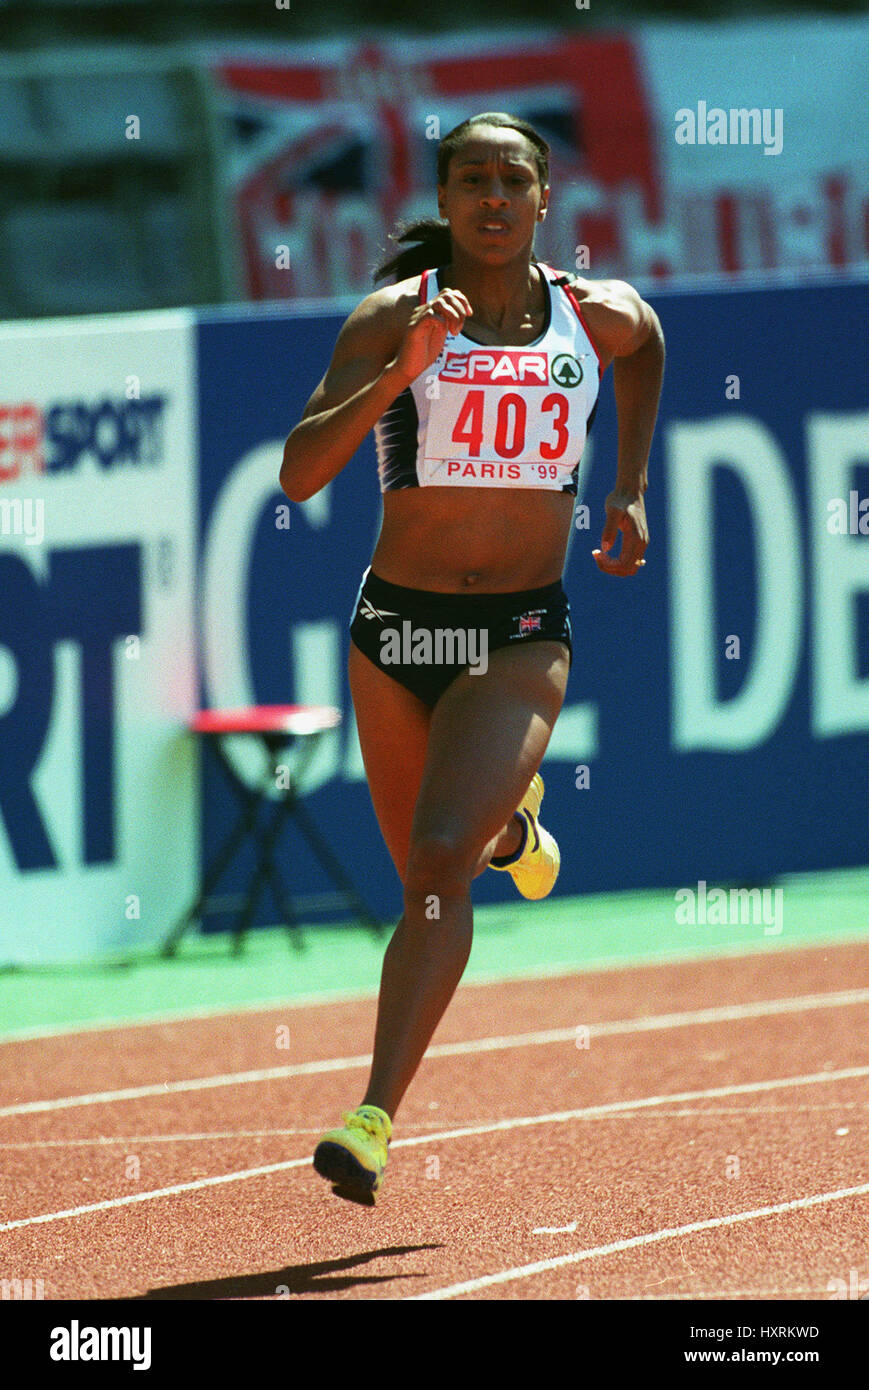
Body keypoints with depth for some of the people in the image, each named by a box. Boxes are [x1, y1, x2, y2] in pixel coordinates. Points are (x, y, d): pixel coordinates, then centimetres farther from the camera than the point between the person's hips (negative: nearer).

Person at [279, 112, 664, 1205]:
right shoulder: (395, 317, -7)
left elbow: (648, 345, 27)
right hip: (397, 623, 1)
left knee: (439, 859, -21)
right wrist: (399, 373, -27)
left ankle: (374, 1119, -21)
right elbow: (299, 473, -16)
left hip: (521, 635, -1)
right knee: (430, 877, 16)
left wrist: (630, 488, 21)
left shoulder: (598, 315, 0)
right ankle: (508, 825, 55)